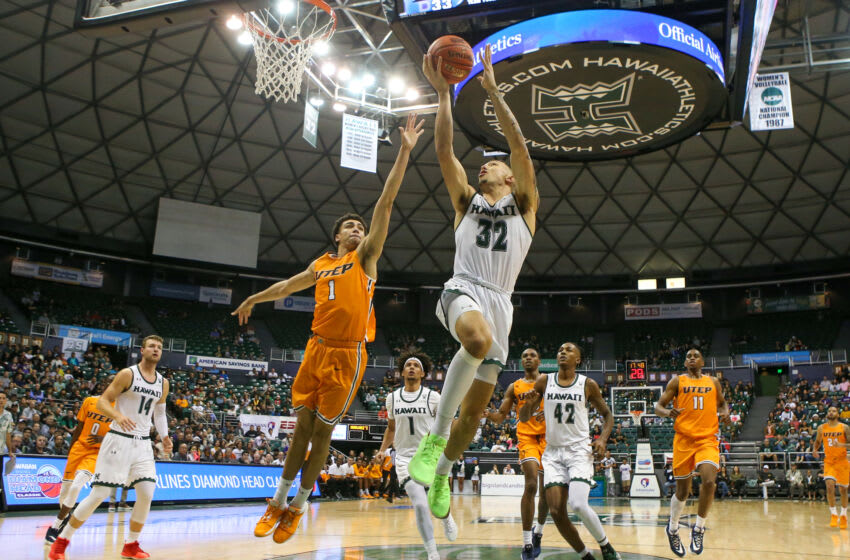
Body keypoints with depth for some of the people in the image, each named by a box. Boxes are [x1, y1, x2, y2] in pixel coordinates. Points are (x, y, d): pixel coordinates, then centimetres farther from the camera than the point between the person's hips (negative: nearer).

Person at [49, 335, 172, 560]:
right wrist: (118, 415, -29)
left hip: (143, 443, 5)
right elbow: (102, 402, -10)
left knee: (147, 495, -4)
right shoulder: (128, 374, -9)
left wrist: (164, 437, 10)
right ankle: (61, 541, 12)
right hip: (119, 440, -5)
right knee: (99, 495, -4)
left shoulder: (163, 383, 8)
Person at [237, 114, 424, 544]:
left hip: (347, 355, -4)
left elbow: (385, 203, -6)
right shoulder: (320, 264, 15)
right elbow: (288, 285, 33)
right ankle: (279, 501, 18)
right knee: (303, 423, 7)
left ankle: (298, 507, 15)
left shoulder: (365, 256, 3)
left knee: (323, 429, 2)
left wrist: (404, 152, -12)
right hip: (317, 348, 4)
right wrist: (254, 300, 45)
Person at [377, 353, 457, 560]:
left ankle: (446, 518, 46)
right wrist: (383, 449, 7)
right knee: (420, 505, -14)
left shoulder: (433, 397, -5)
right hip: (405, 457, 1)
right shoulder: (392, 398, 4)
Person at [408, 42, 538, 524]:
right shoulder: (467, 200, 20)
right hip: (462, 291, -1)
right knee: (479, 338, -39)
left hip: (499, 302, 1)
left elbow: (520, 145, 3)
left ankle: (441, 473, 28)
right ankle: (436, 435, -26)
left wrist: (493, 90, 0)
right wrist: (444, 92, 6)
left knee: (476, 408, 2)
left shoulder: (524, 204, 15)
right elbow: (444, 150, 9)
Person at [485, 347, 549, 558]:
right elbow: (500, 417, 10)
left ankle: (538, 532, 33)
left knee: (546, 490, 8)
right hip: (527, 437, -1)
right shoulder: (514, 387, 12)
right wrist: (488, 414, -12)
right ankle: (527, 543, -15)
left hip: (548, 437, 2)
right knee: (531, 485, -20)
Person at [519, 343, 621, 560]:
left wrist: (603, 439, -7)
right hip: (553, 452, 3)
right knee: (557, 511, -6)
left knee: (578, 504, -22)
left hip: (579, 450, -3)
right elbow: (524, 418, 5)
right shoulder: (544, 381, 2)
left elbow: (607, 414, 12)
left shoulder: (588, 385, -1)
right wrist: (529, 402, -17)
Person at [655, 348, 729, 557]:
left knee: (709, 481, -22)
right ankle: (673, 529, 30)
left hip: (708, 438, 1)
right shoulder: (677, 381, 7)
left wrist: (725, 412, 5)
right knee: (682, 490, 5)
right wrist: (668, 412, -18)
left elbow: (722, 402, 28)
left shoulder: (713, 382, 13)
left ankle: (699, 528, -2)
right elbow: (658, 406, 5)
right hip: (684, 438, -1)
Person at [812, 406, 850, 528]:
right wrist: (814, 449, -3)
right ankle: (834, 514, -6)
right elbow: (817, 441, 17)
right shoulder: (821, 428, 3)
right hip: (829, 462, 1)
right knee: (830, 486, -17)